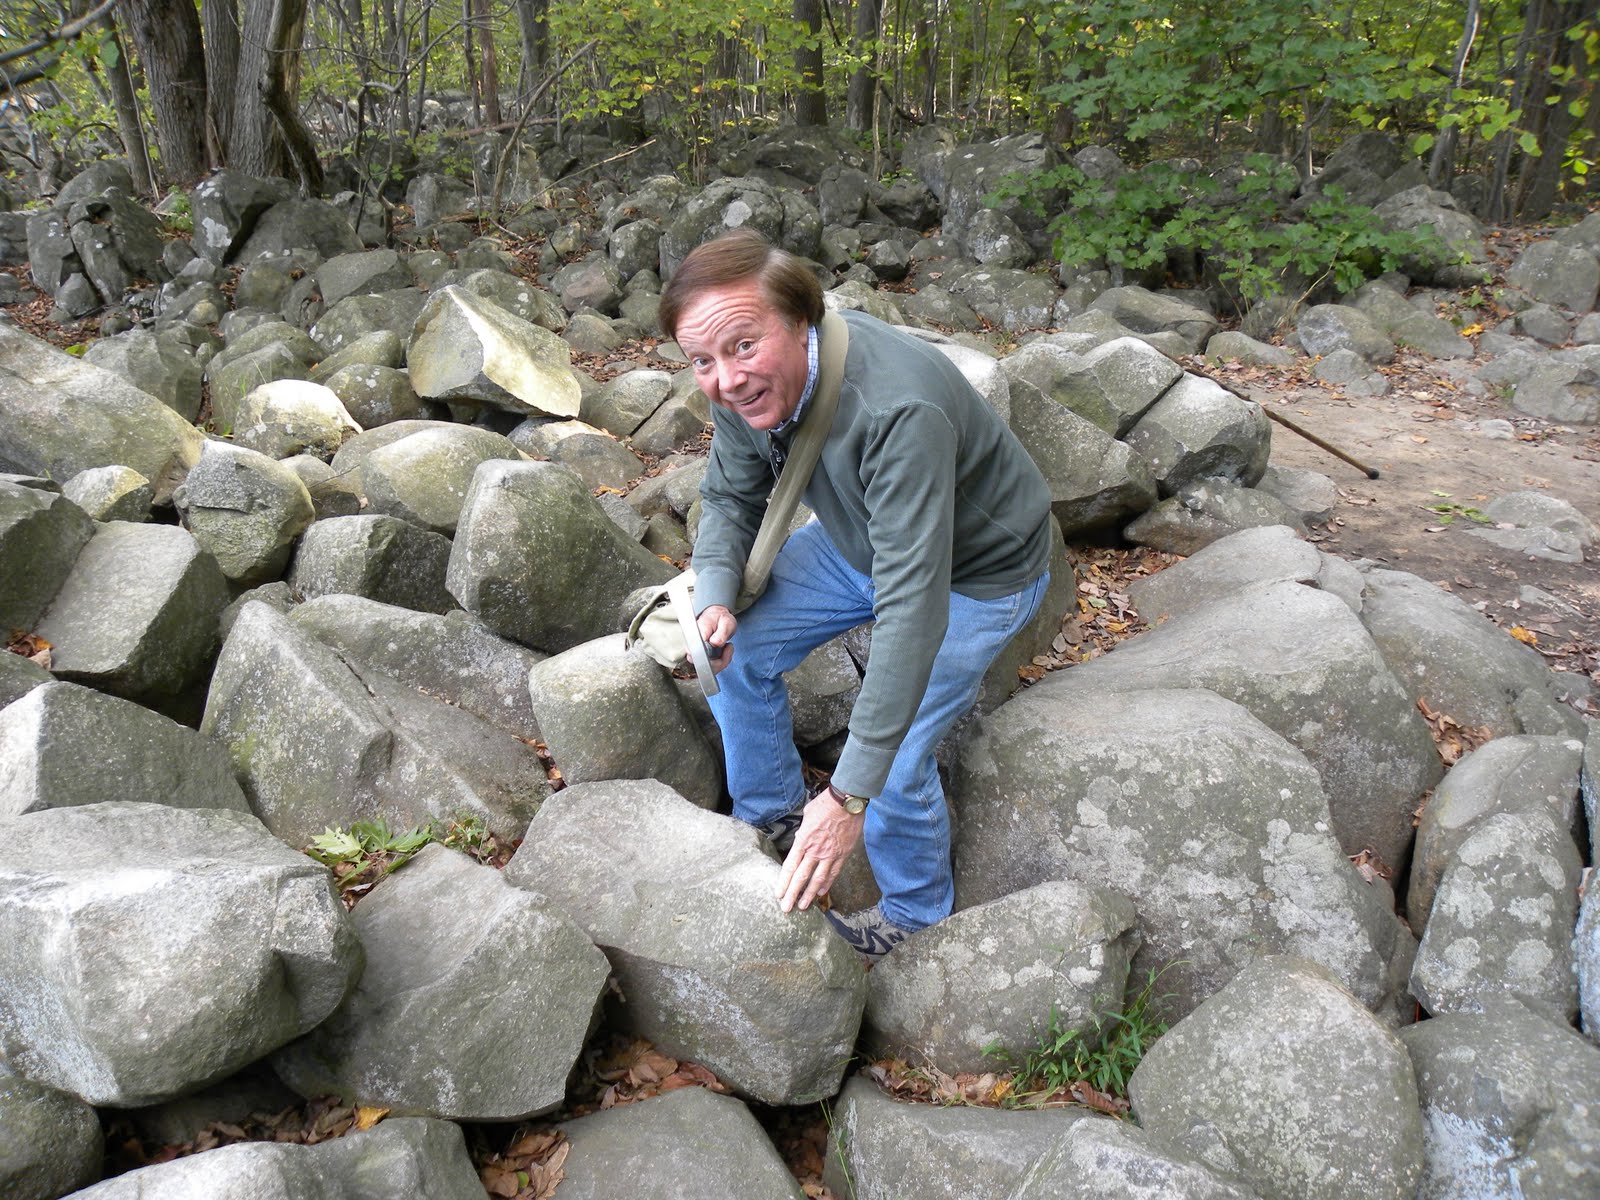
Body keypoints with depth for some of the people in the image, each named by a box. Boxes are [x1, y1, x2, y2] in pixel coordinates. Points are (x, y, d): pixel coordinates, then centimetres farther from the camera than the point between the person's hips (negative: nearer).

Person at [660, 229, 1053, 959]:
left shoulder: (898, 410, -42)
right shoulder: (746, 386, -19)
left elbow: (913, 607, -44)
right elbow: (731, 499, -2)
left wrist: (851, 795, -44)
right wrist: (715, 601, -24)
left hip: (974, 572, -7)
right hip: (856, 540, 7)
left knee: (892, 766, -14)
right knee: (737, 649, 1)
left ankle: (915, 915, 19)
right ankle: (772, 821, 27)